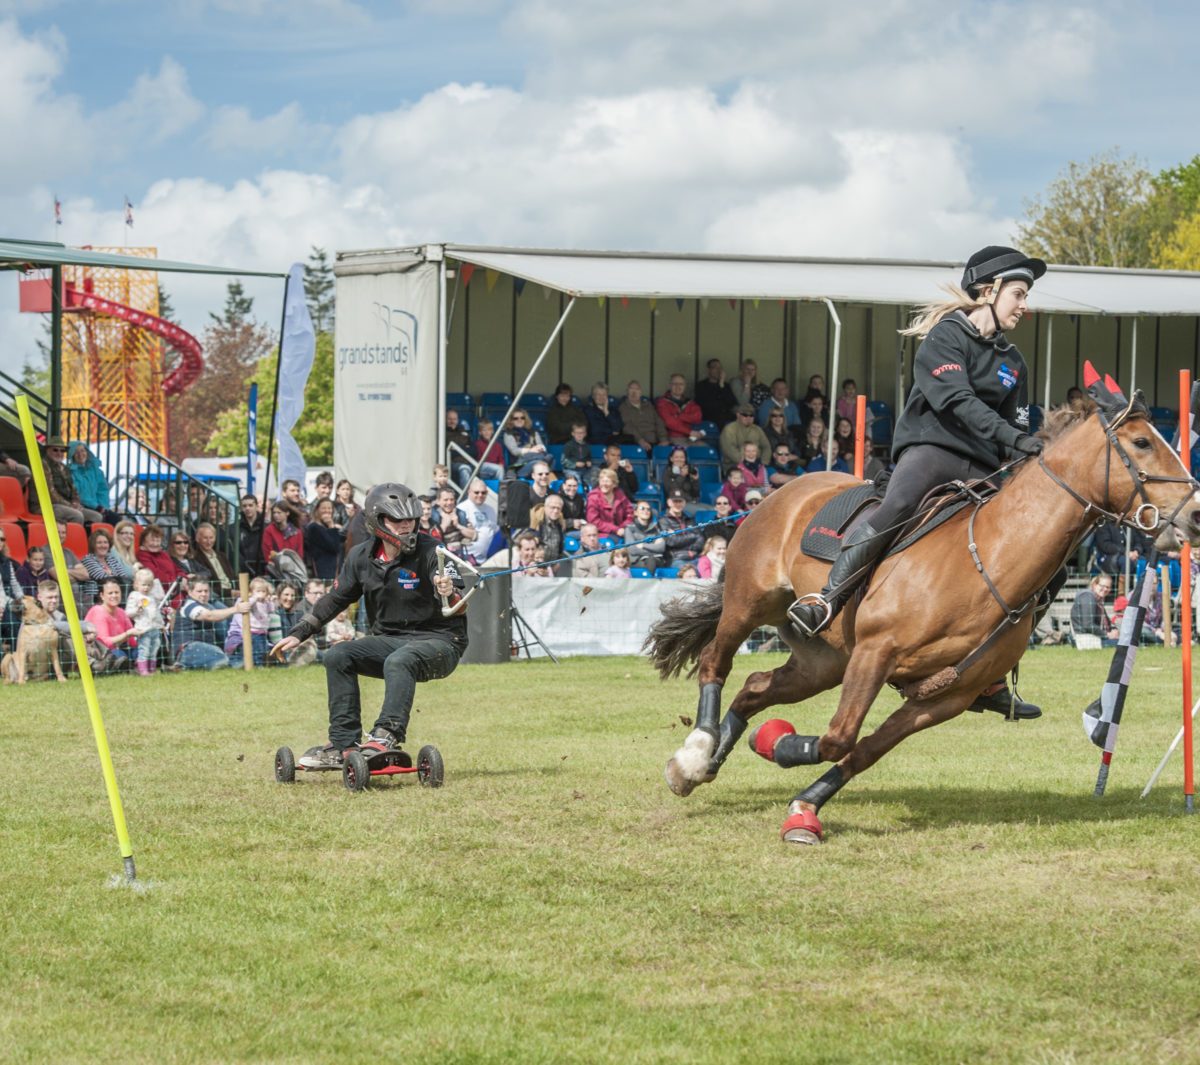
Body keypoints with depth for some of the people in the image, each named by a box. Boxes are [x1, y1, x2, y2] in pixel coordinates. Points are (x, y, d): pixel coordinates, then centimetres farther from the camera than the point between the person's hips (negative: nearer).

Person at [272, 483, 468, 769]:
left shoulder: (430, 552, -14)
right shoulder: (361, 557, 2)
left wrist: (450, 594, -48)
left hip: (439, 640, -6)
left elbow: (460, 607, -23)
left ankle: (387, 735, -48)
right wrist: (299, 634, 7)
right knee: (337, 656, -13)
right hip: (390, 638, 6)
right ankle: (343, 745, -15)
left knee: (398, 661, -36)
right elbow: (335, 598, 14)